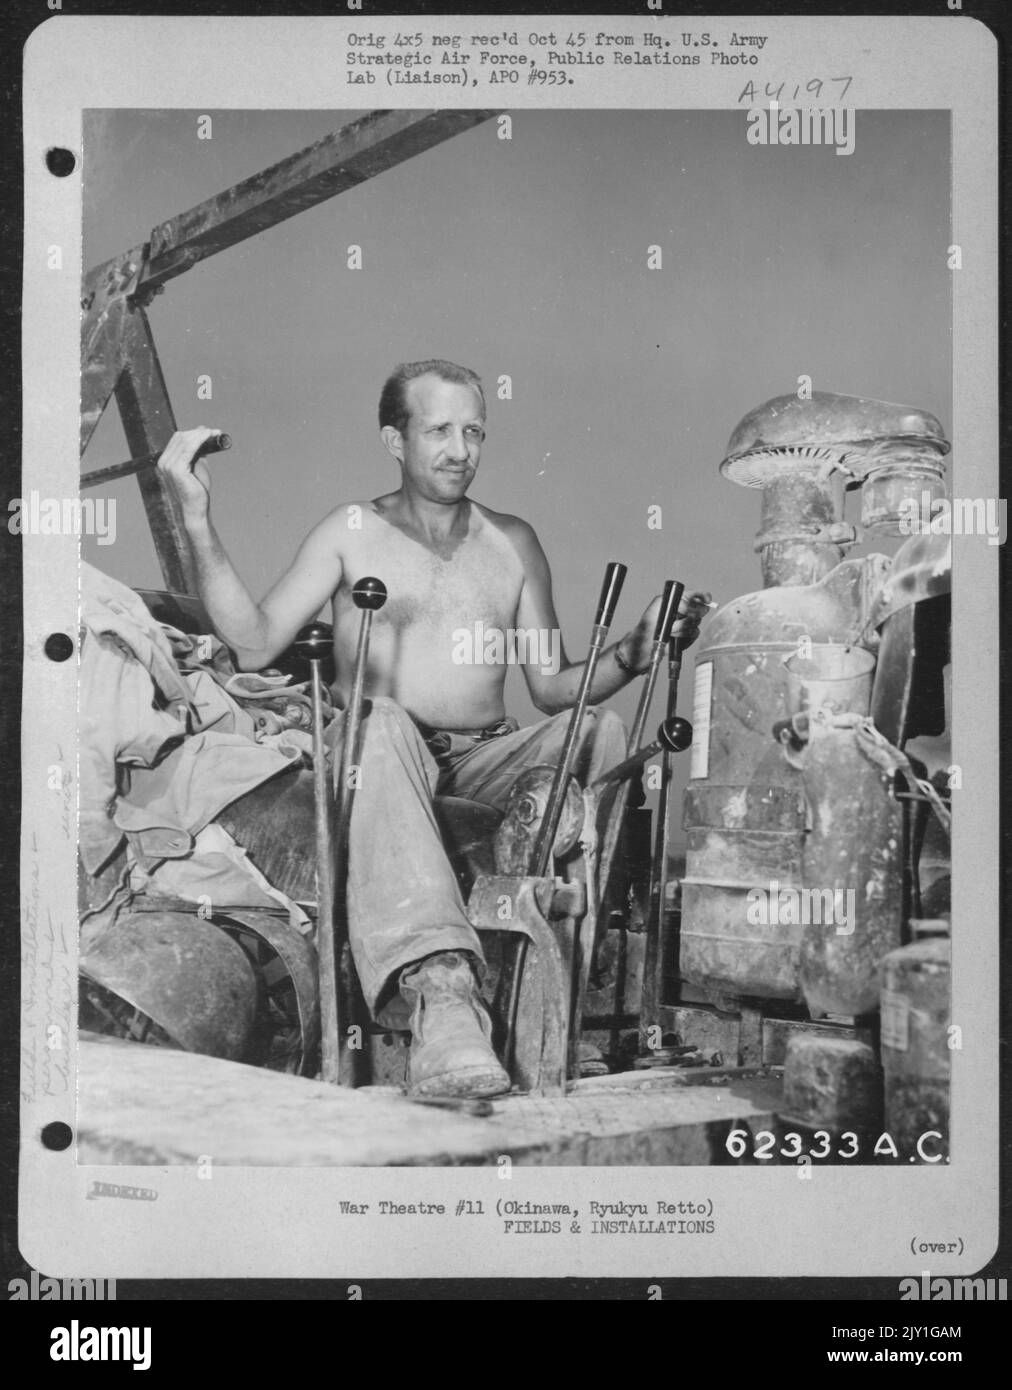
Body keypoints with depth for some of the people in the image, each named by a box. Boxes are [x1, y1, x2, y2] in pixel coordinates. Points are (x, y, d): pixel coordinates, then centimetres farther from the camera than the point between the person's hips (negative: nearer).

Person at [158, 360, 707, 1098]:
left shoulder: (513, 543, 17)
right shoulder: (353, 531, 9)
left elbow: (554, 686, 12)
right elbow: (254, 645, -1)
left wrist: (635, 650, -7)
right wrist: (199, 519, -9)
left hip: (485, 761, 3)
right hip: (378, 753, -3)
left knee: (599, 729, -25)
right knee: (384, 723, -38)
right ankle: (439, 989, -55)